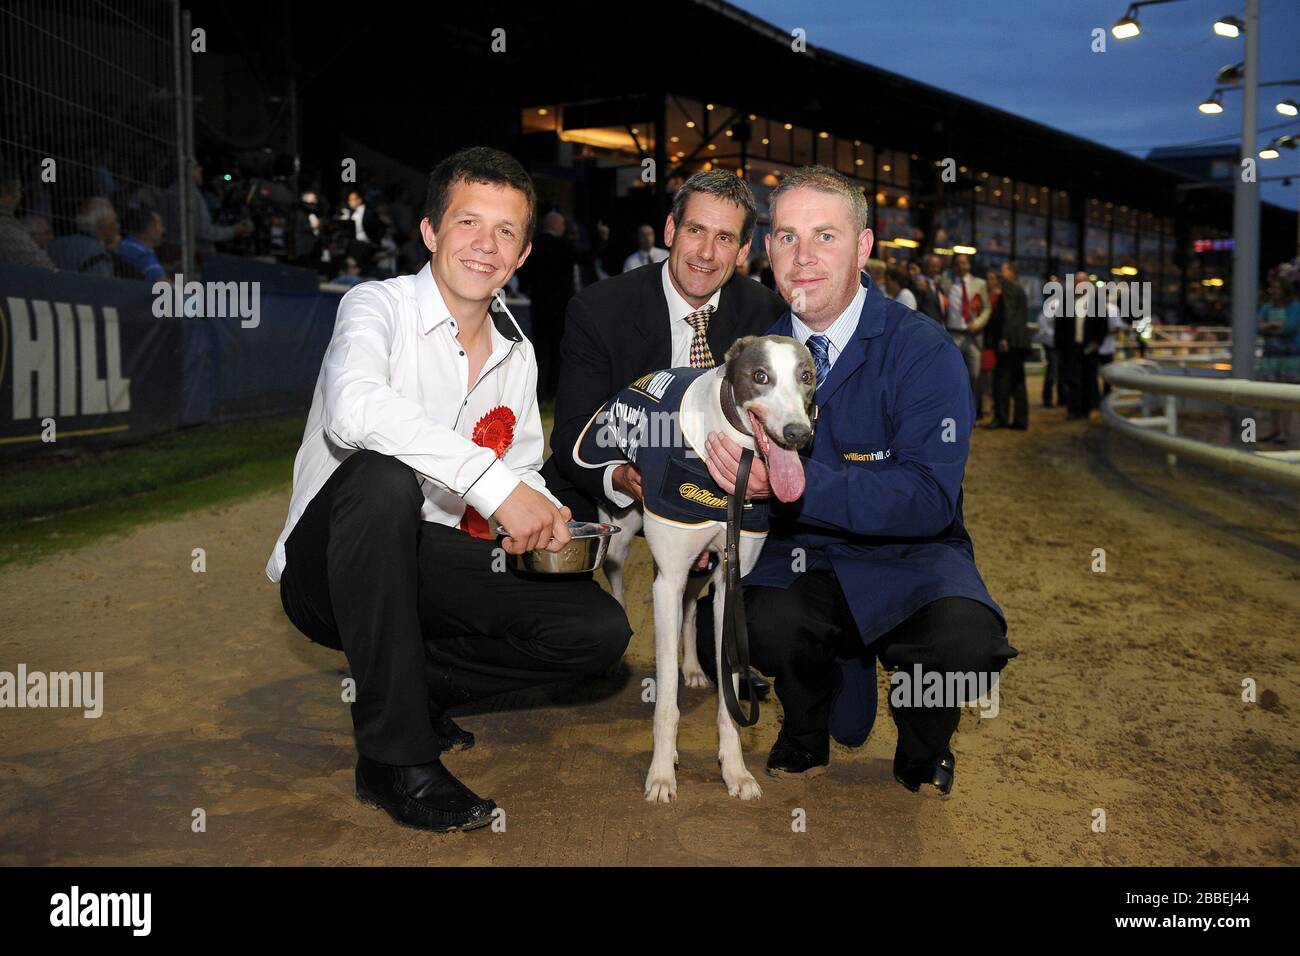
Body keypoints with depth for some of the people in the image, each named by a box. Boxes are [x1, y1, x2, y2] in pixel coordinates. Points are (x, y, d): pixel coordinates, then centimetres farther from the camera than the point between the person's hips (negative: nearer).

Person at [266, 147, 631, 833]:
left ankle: (417, 685, 8)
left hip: (428, 564, 5)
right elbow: (353, 409, -34)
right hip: (327, 566, -5)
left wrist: (545, 519, -9)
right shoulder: (380, 305, -11)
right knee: (381, 475, -39)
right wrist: (493, 483, -37)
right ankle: (395, 756, -27)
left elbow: (523, 473, 15)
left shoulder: (517, 354, 9)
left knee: (599, 629, -14)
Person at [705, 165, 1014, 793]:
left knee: (965, 642, -33)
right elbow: (735, 460, 7)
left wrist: (796, 482, -34)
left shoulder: (922, 351, -12)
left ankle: (922, 750, 6)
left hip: (910, 560, -2)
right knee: (763, 624, -31)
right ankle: (806, 735, 7)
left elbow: (931, 497, -22)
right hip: (801, 559, 2)